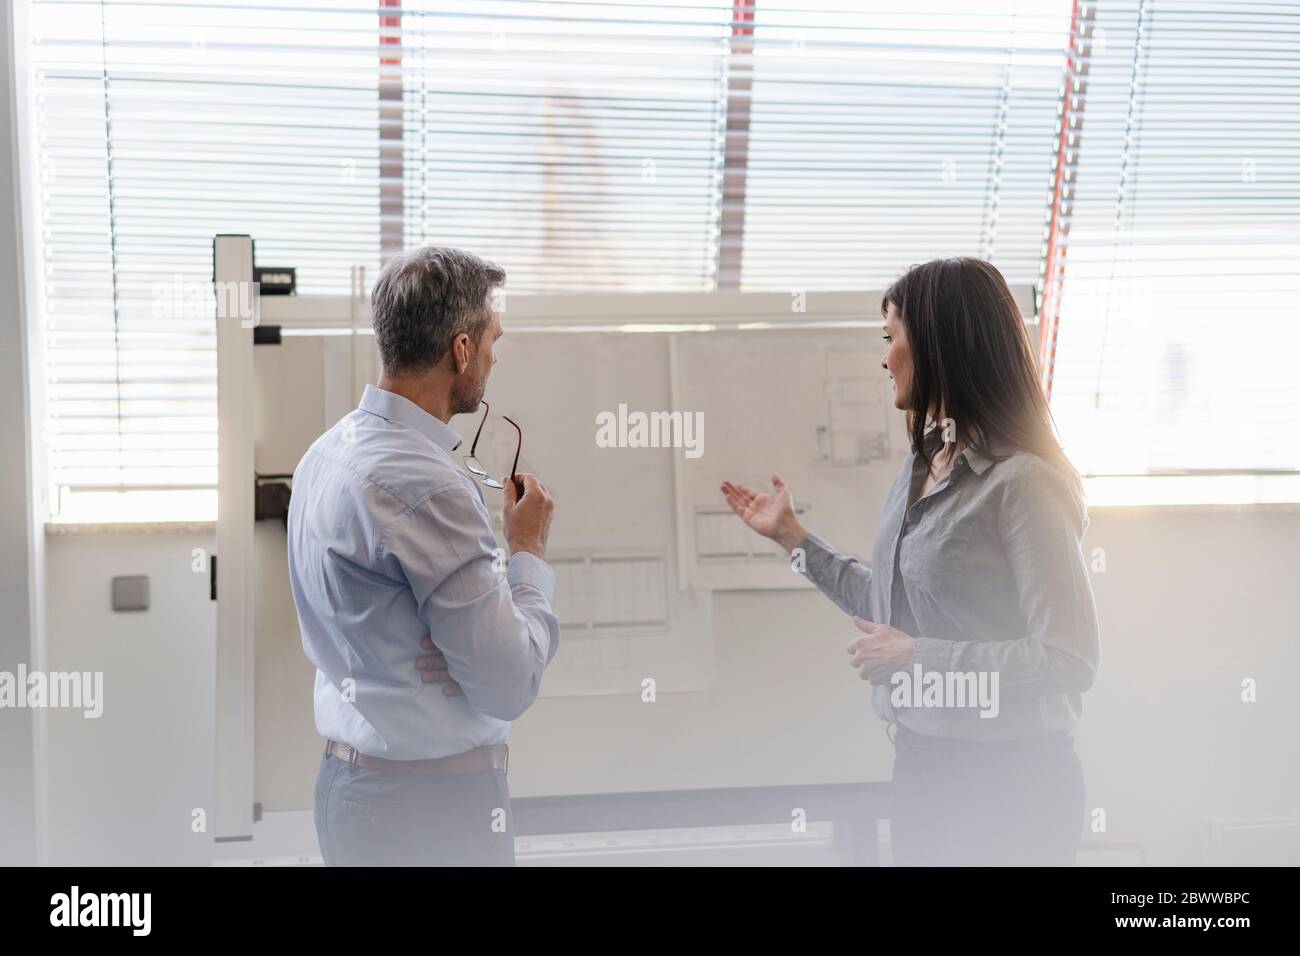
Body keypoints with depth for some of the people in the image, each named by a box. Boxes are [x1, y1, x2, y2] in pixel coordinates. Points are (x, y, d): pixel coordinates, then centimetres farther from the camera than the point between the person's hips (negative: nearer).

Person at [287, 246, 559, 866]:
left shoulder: (326, 452, 6)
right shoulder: (424, 485, -23)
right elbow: (510, 683, -20)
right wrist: (529, 550, -7)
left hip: (347, 774, 9)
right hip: (430, 811, -9)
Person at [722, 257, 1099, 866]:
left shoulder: (1021, 483, -20)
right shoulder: (922, 465, 7)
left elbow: (1068, 661, -23)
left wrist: (916, 657, -20)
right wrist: (793, 536, 20)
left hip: (1005, 786, -8)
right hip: (923, 766, 8)